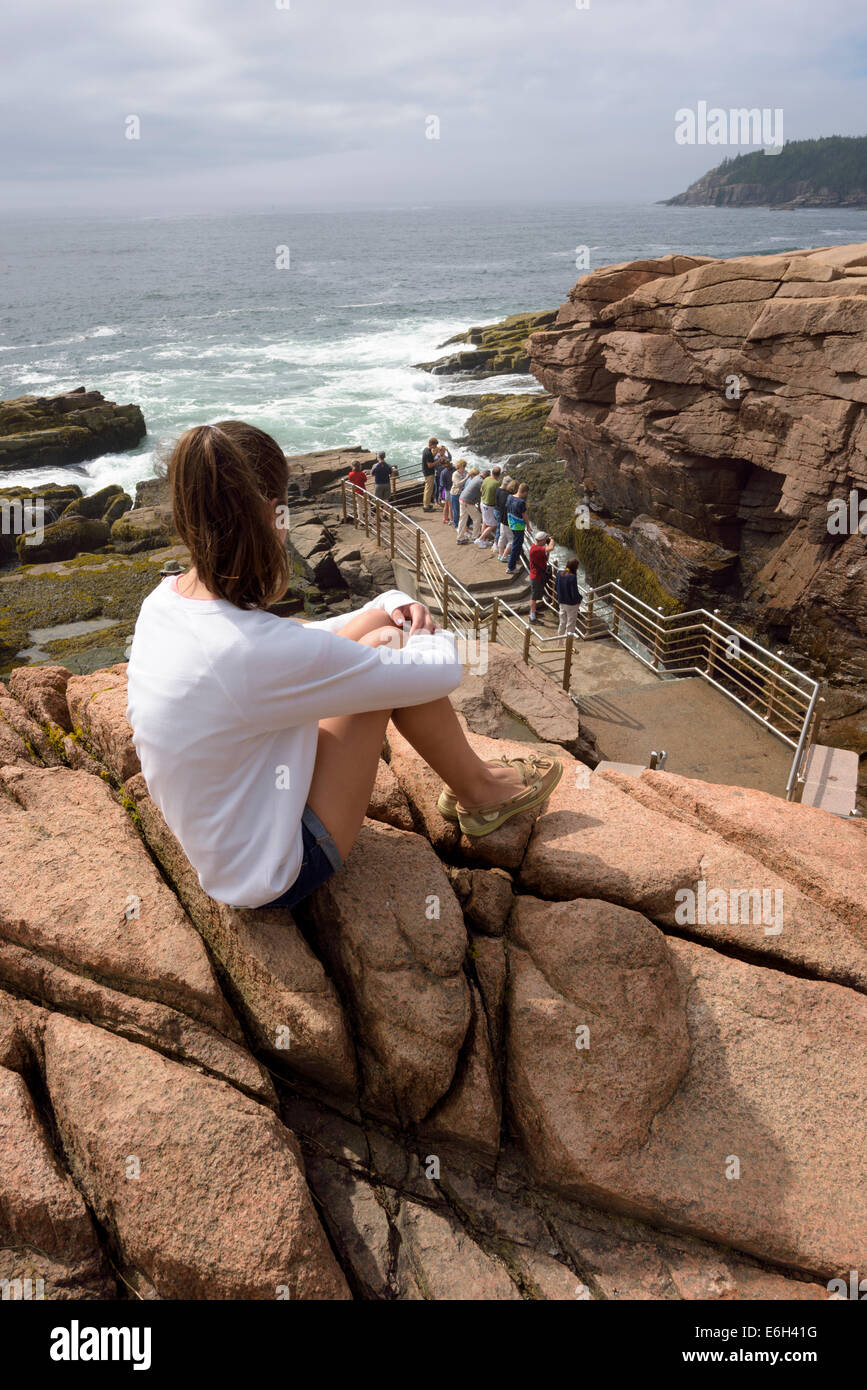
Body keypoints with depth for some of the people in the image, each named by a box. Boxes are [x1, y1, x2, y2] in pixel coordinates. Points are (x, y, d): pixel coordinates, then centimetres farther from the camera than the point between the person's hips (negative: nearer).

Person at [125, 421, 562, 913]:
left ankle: (467, 776, 23)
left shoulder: (165, 601, -8)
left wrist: (388, 610, -1)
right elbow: (441, 673, -23)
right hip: (275, 877, -8)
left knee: (380, 623, 4)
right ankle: (479, 792, 13)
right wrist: (434, 636, 1)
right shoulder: (250, 649, -34)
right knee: (386, 647, -11)